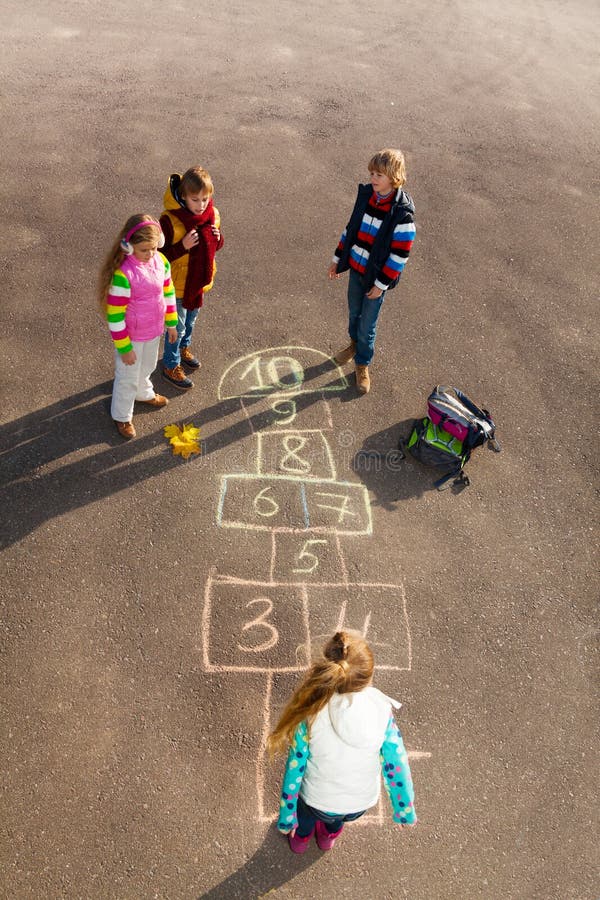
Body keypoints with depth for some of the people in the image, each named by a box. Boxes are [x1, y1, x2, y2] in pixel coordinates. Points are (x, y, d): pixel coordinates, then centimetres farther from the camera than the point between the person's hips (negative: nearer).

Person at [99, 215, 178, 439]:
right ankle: (122, 417, 38)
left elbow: (168, 292, 6)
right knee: (128, 378, 15)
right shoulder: (123, 274, -32)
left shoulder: (161, 262, -12)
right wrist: (123, 347, -19)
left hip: (154, 330, 6)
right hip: (132, 336, -6)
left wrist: (171, 322, 13)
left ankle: (144, 393, 62)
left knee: (147, 367, 32)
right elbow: (115, 315, -26)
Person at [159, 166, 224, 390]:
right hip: (178, 284, -6)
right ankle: (171, 366, 32)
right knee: (177, 326, 11)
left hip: (200, 279, 6)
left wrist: (217, 239, -17)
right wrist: (183, 247, -36)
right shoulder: (170, 220, -28)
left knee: (191, 320, 28)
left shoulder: (212, 215, -10)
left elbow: (216, 245, 6)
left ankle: (183, 348, 55)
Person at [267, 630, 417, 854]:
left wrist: (287, 815, -1)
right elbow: (396, 765, -14)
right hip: (361, 805, 1)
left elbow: (295, 768, -17)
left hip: (317, 803, -1)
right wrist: (405, 809, 3)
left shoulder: (312, 713, -29)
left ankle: (301, 836, 61)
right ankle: (330, 833, 66)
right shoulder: (381, 710, -25)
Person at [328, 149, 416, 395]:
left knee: (367, 325, 6)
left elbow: (400, 253, -19)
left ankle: (362, 365, 28)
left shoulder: (402, 212, -22)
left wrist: (382, 284, -16)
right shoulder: (366, 194, -4)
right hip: (356, 268, 5)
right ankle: (355, 344, 52)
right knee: (354, 313, 23)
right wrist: (338, 258, 11)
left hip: (377, 277, -5)